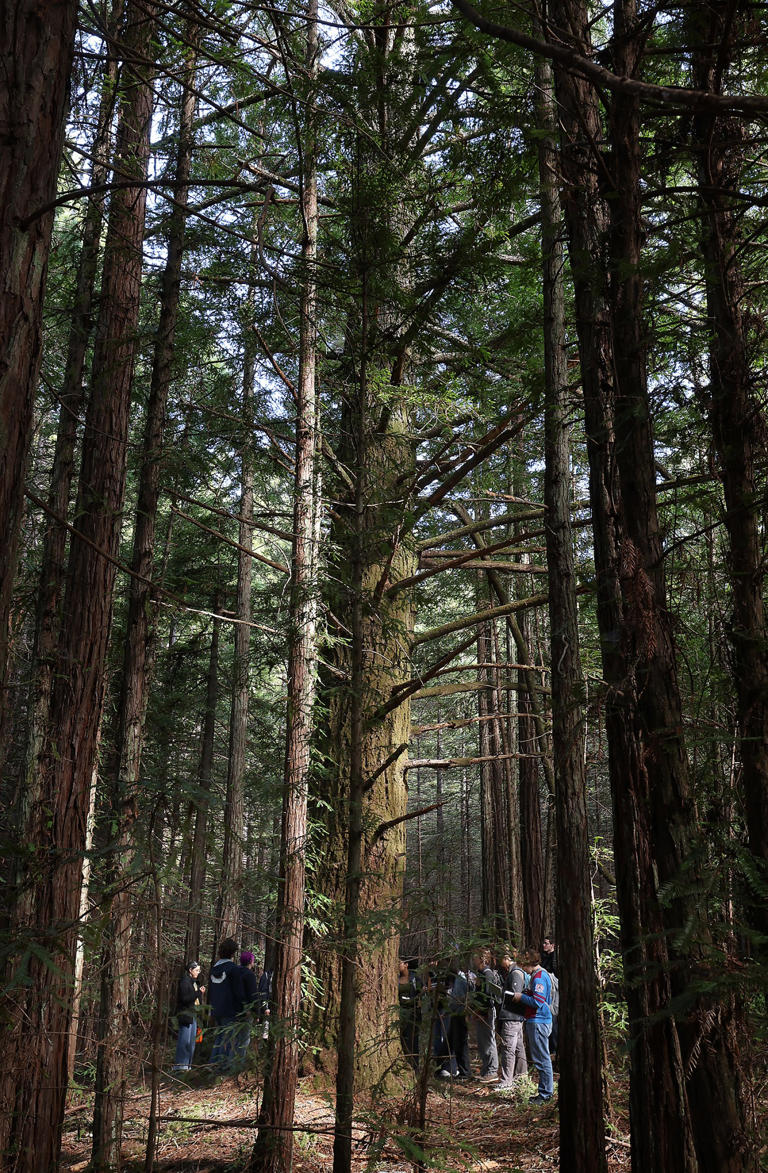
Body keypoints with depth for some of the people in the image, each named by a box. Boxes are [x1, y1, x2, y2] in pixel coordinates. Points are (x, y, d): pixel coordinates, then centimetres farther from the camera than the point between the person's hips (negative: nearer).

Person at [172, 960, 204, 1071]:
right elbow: (185, 998, -20)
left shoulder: (193, 982, 17)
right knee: (184, 1040, -9)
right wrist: (198, 992, -20)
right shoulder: (184, 981, -11)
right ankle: (180, 1064, -6)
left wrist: (200, 992, 7)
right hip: (185, 1014, -10)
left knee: (192, 1040, 11)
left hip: (193, 1015, 10)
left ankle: (187, 1064, 17)